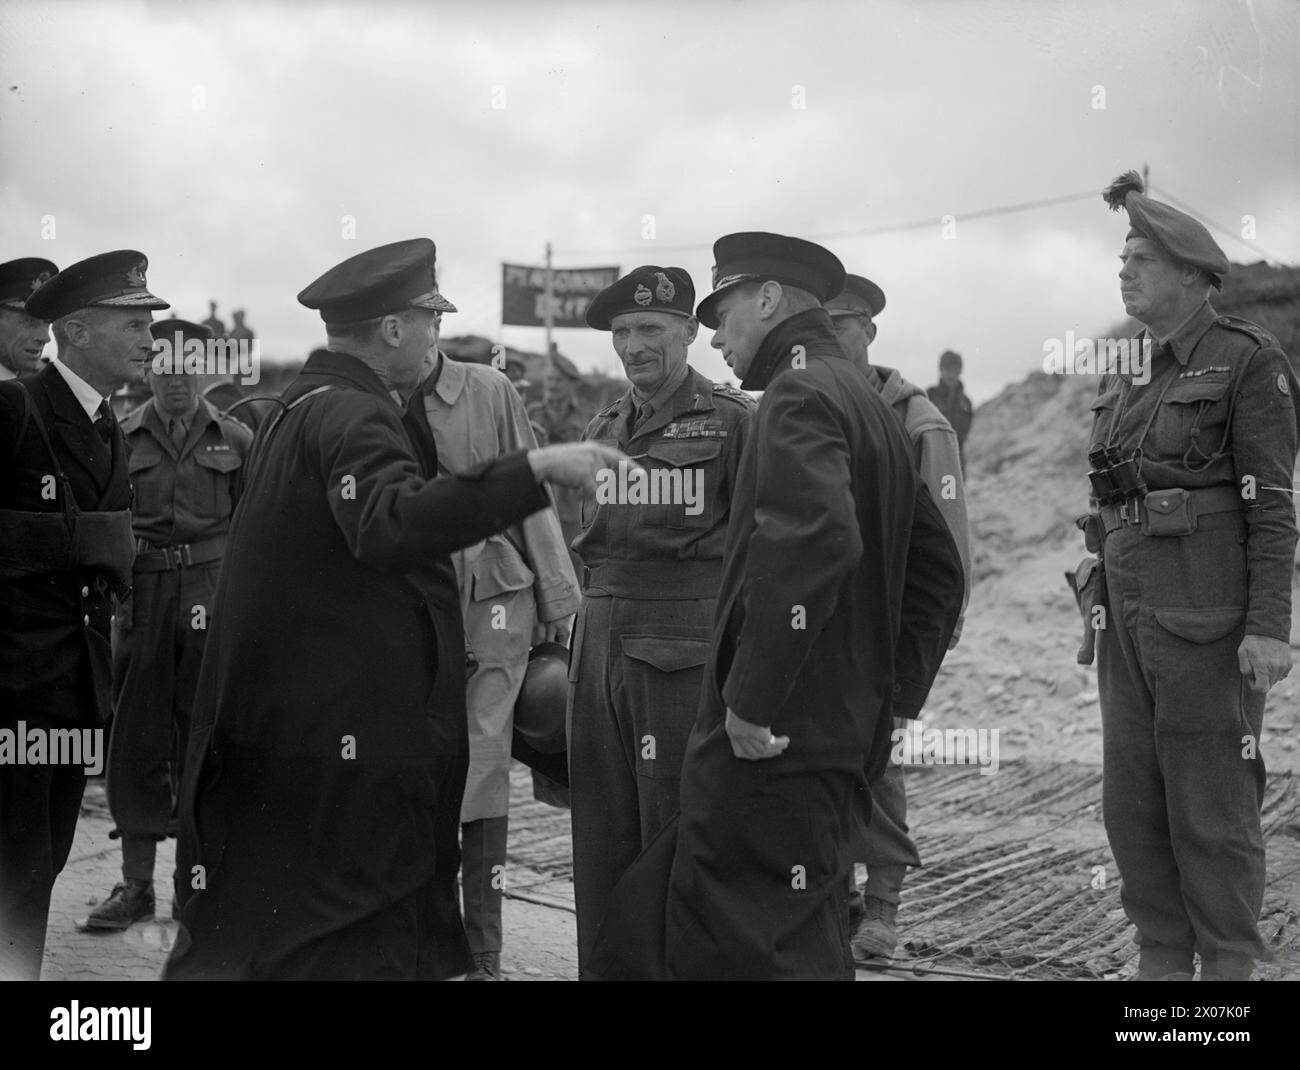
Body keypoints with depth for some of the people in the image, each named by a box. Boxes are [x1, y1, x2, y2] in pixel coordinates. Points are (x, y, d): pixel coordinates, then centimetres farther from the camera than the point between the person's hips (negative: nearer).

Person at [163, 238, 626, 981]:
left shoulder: (309, 405, 15)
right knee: (366, 945, -3)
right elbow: (392, 525, -36)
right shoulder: (351, 416, -17)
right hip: (344, 740, -10)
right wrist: (535, 468, -40)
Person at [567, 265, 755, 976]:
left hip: (683, 650, -6)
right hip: (599, 644, 6)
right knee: (599, 840, 10)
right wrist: (570, 642, 18)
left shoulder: (732, 419, -3)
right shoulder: (604, 428, 16)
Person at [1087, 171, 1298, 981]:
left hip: (1210, 617, -7)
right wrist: (1105, 612, 18)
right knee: (1133, 801, 8)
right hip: (1133, 611, 7)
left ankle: (1230, 970, 10)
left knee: (1211, 807, -2)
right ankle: (1163, 960, 20)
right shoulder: (1131, 380, 15)